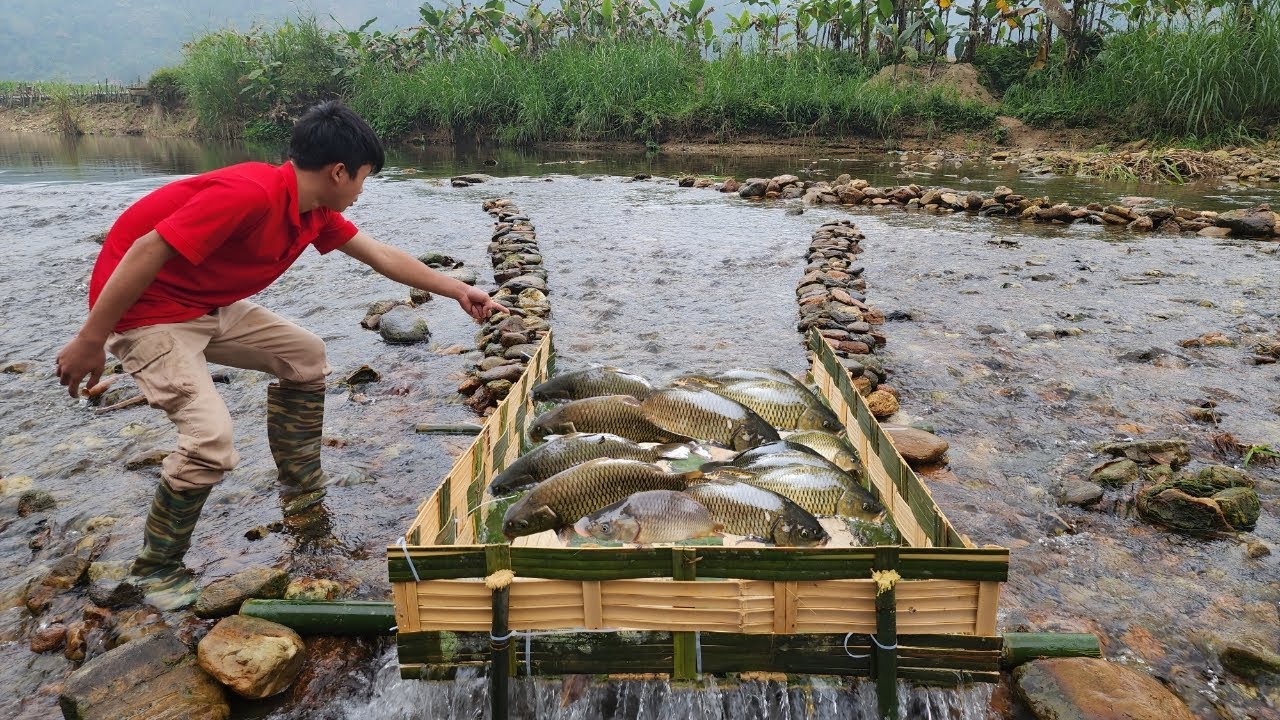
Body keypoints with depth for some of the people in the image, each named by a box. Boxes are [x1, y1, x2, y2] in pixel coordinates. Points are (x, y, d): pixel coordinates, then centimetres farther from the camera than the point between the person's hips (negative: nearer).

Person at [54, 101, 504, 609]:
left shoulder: (315, 212, -1)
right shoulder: (251, 193, -29)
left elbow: (383, 257, 9)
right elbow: (147, 250, -28)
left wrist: (459, 291, 11)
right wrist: (90, 341, -23)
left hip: (210, 304, 10)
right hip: (146, 309, -9)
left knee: (304, 355, 11)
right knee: (211, 438, -19)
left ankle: (303, 493, 22)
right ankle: (156, 568, 6)